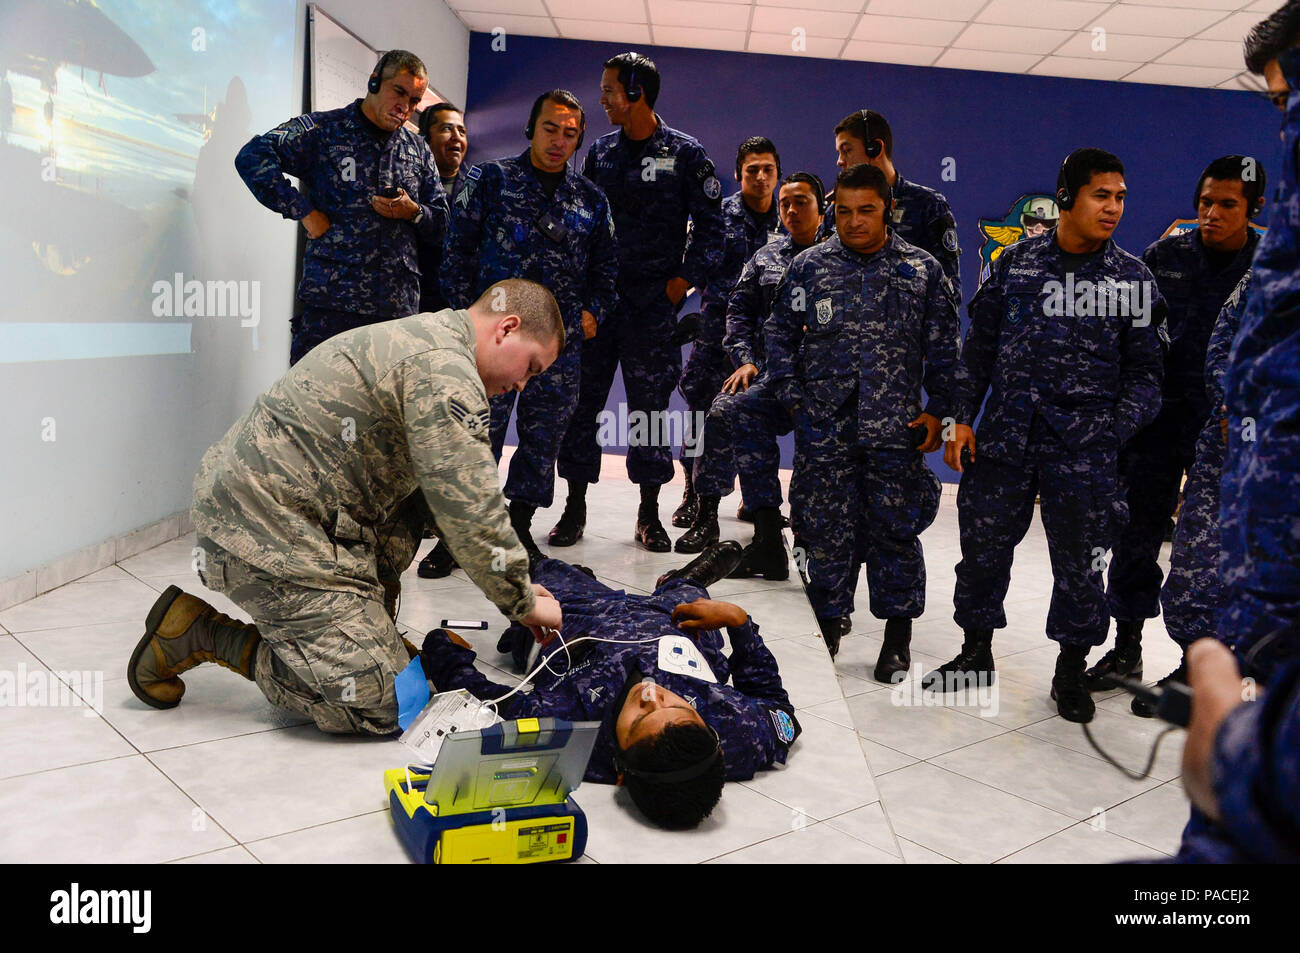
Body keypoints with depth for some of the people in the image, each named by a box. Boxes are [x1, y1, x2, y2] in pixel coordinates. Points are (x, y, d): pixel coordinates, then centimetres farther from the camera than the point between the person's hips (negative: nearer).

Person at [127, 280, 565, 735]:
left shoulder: (418, 339, 19)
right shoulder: (445, 370, -14)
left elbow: (444, 496, 24)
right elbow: (470, 513, -16)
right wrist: (523, 603, -2)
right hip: (270, 533, -11)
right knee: (382, 704, -10)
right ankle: (204, 632, -4)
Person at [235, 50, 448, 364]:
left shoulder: (419, 151, 18)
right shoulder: (324, 129, 4)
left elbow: (441, 225, 21)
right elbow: (252, 157, -8)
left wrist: (414, 212, -1)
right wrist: (304, 212, -11)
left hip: (399, 307, 4)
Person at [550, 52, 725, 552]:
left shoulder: (685, 153, 0)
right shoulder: (600, 151, 12)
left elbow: (709, 224, 1)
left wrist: (685, 278, -8)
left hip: (653, 299, -3)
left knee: (649, 403, 1)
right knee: (580, 398, 2)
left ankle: (649, 514, 13)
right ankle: (575, 506, 13)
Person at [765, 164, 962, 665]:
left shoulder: (923, 270, 5)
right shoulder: (809, 266, 6)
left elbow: (944, 346, 8)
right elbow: (780, 333, 12)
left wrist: (938, 409, 2)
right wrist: (793, 395, 3)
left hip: (896, 429, 0)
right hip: (823, 428, 1)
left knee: (895, 529, 4)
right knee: (826, 529, 5)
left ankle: (898, 632, 20)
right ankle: (829, 622, 23)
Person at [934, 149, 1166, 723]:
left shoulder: (1133, 277, 4)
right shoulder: (1016, 262, 6)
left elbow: (1143, 369, 5)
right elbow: (979, 346, 10)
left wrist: (1116, 434, -8)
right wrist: (963, 418, 3)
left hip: (1084, 442, -1)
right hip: (1005, 433, 1)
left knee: (1079, 560, 5)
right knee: (983, 547, 8)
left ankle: (1071, 671, 24)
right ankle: (976, 654, 27)